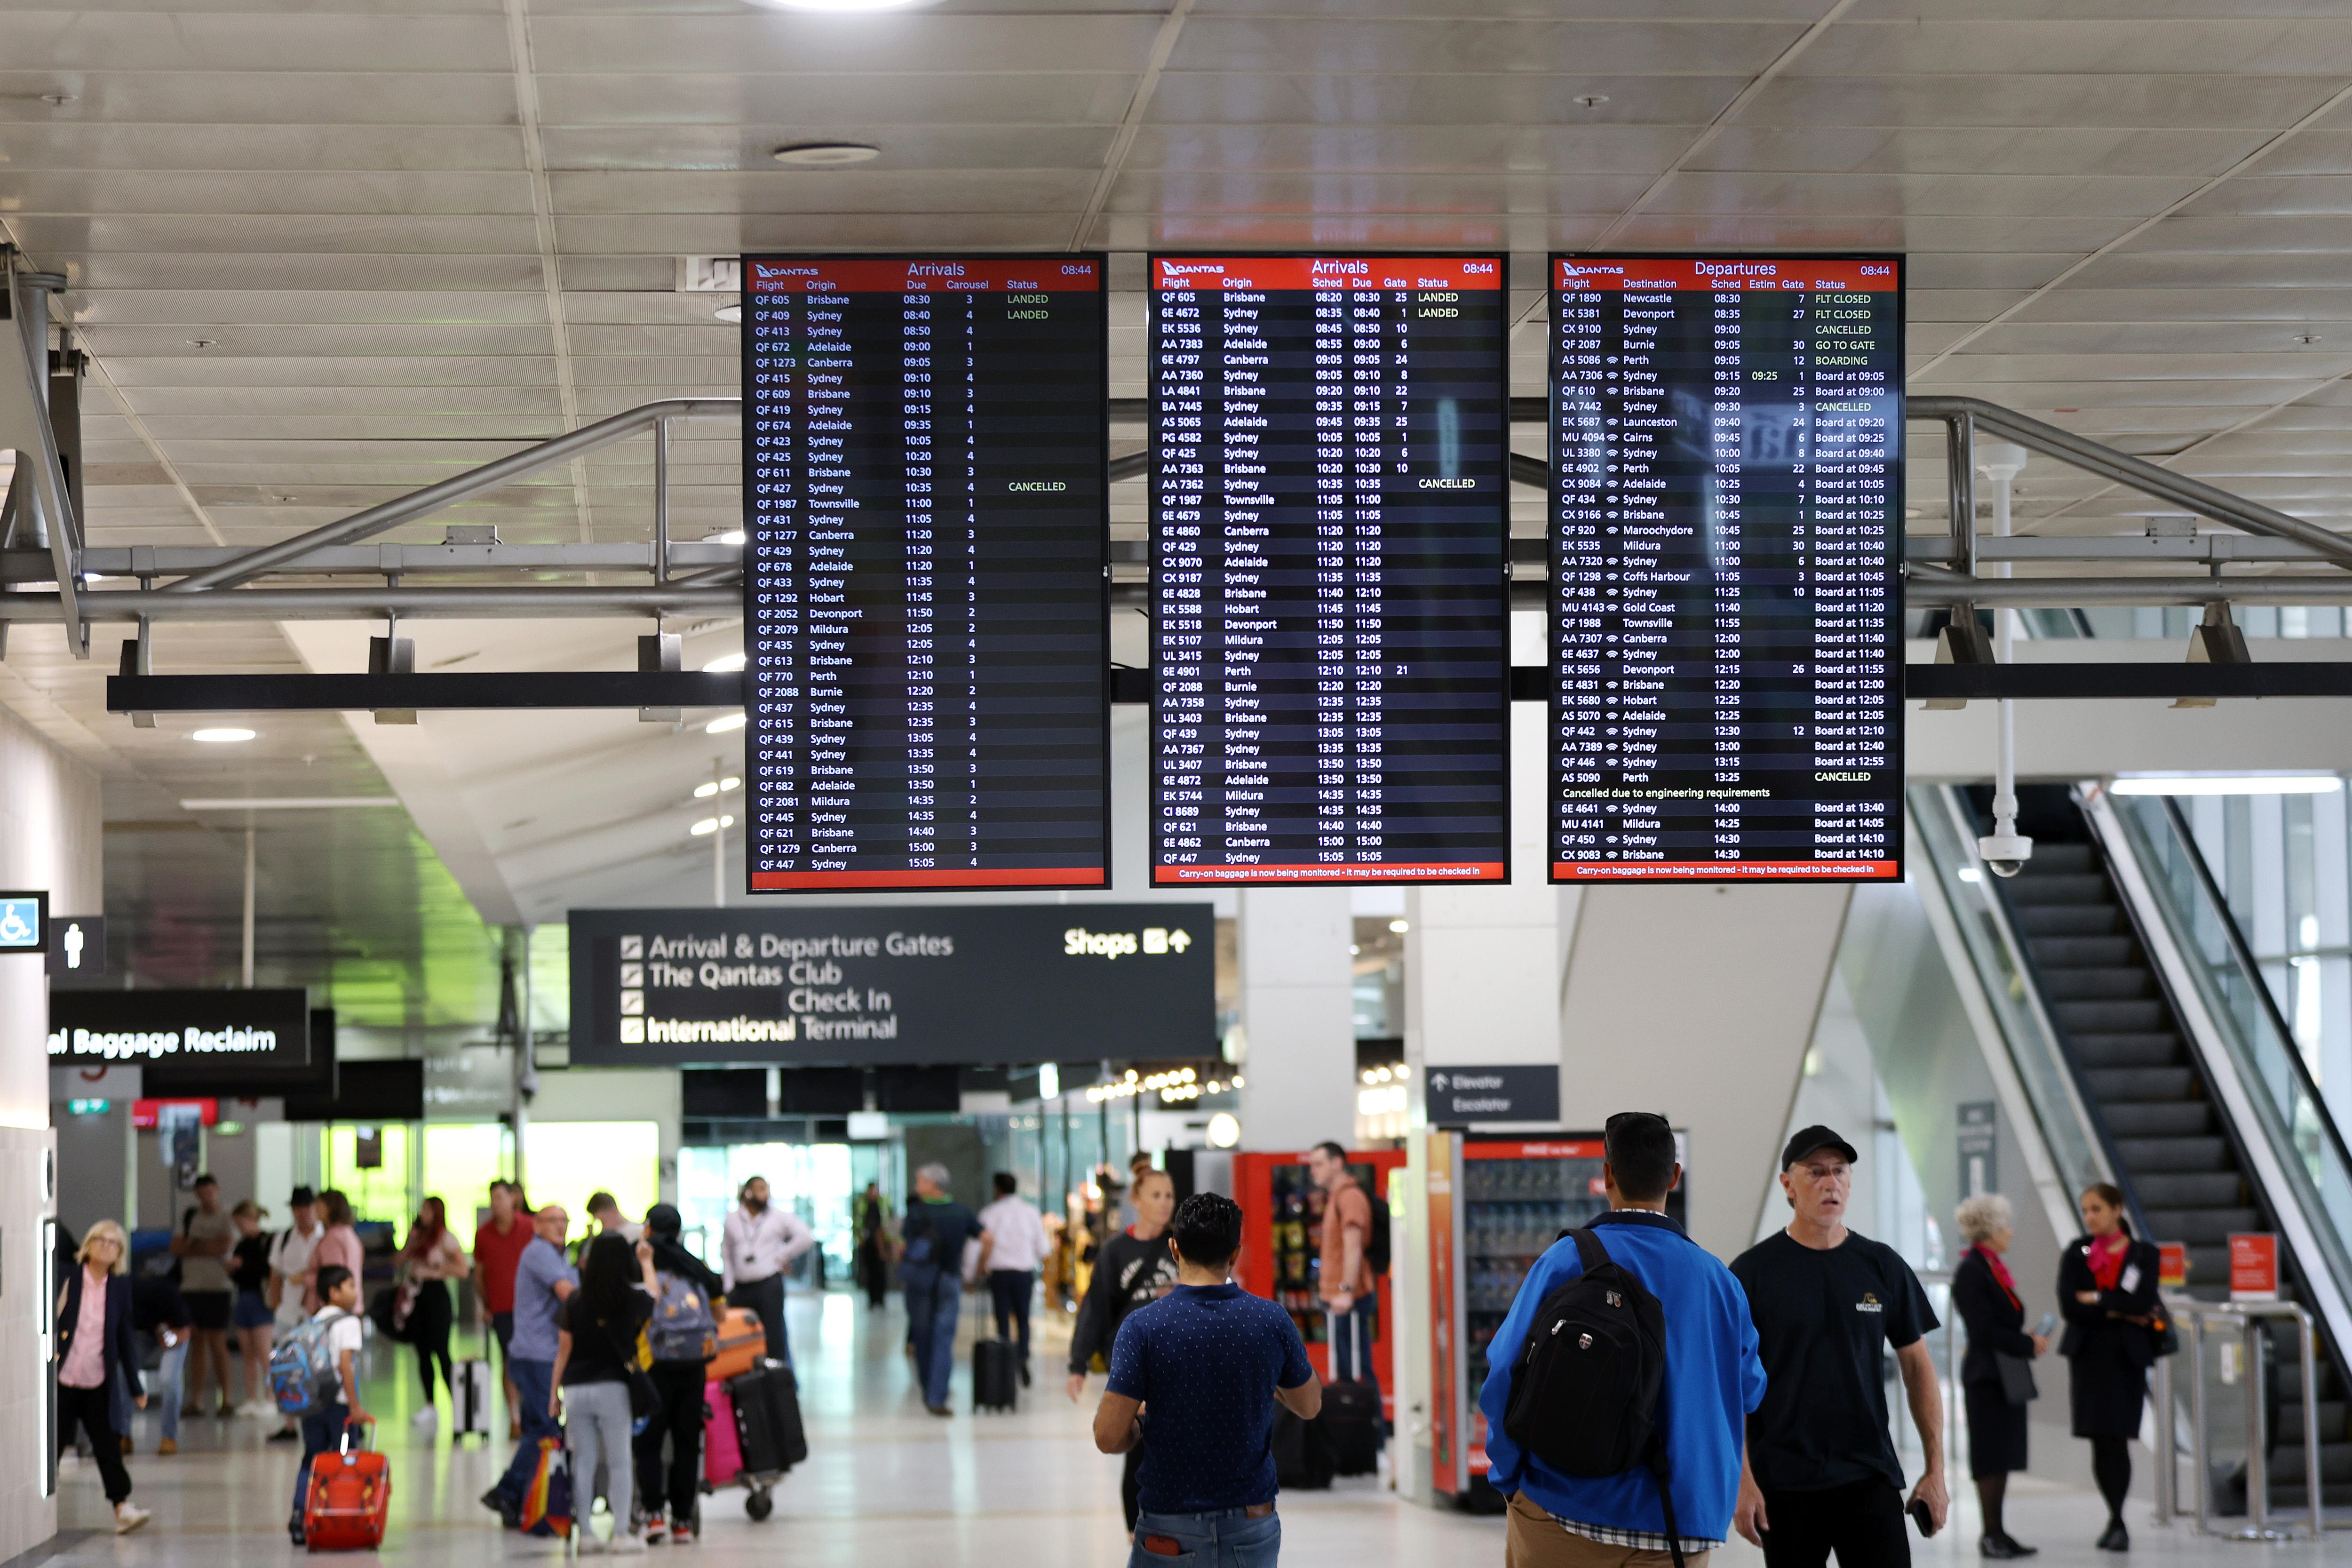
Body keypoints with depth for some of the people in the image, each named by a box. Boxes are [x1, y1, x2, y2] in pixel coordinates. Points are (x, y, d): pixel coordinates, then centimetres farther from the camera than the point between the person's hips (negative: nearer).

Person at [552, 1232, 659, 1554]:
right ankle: (623, 1532, 2)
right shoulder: (631, 1298, -5)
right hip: (611, 1387, -2)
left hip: (575, 1389, 2)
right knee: (619, 1461, 4)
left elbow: (564, 1349, 3)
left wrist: (554, 1392, 12)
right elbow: (652, 1296, 19)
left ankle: (585, 1533, 8)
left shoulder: (574, 1301, -1)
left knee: (583, 1462, 7)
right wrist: (646, 1261, 34)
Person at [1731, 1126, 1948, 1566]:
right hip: (1785, 1484, -1)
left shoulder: (1883, 1266, 6)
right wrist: (1741, 1480, -10)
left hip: (1870, 1478, 1)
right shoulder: (1752, 1272, -1)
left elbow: (1918, 1366, 10)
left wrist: (1935, 1469, 5)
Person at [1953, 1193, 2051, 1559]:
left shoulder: (1993, 1268, 14)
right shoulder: (1971, 1271, -15)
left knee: (2003, 1456, 11)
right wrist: (2029, 1345, -14)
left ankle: (1998, 1533, 15)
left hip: (2006, 1374, 9)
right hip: (1986, 1375, -9)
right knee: (1991, 1457, -5)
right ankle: (1991, 1536, -1)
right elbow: (1984, 1330, -19)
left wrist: (2028, 1342, 4)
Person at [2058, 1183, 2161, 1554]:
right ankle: (2116, 1521, 6)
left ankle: (2116, 1523, -1)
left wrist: (2096, 1299, -11)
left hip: (2126, 1355, -2)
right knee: (2100, 1440, -2)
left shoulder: (2143, 1254, 2)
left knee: (2117, 1437, -7)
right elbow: (2069, 1307, -5)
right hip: (2088, 1353, 2)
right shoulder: (2076, 1252, 6)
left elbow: (2142, 1302, -12)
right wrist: (2119, 1312, -9)